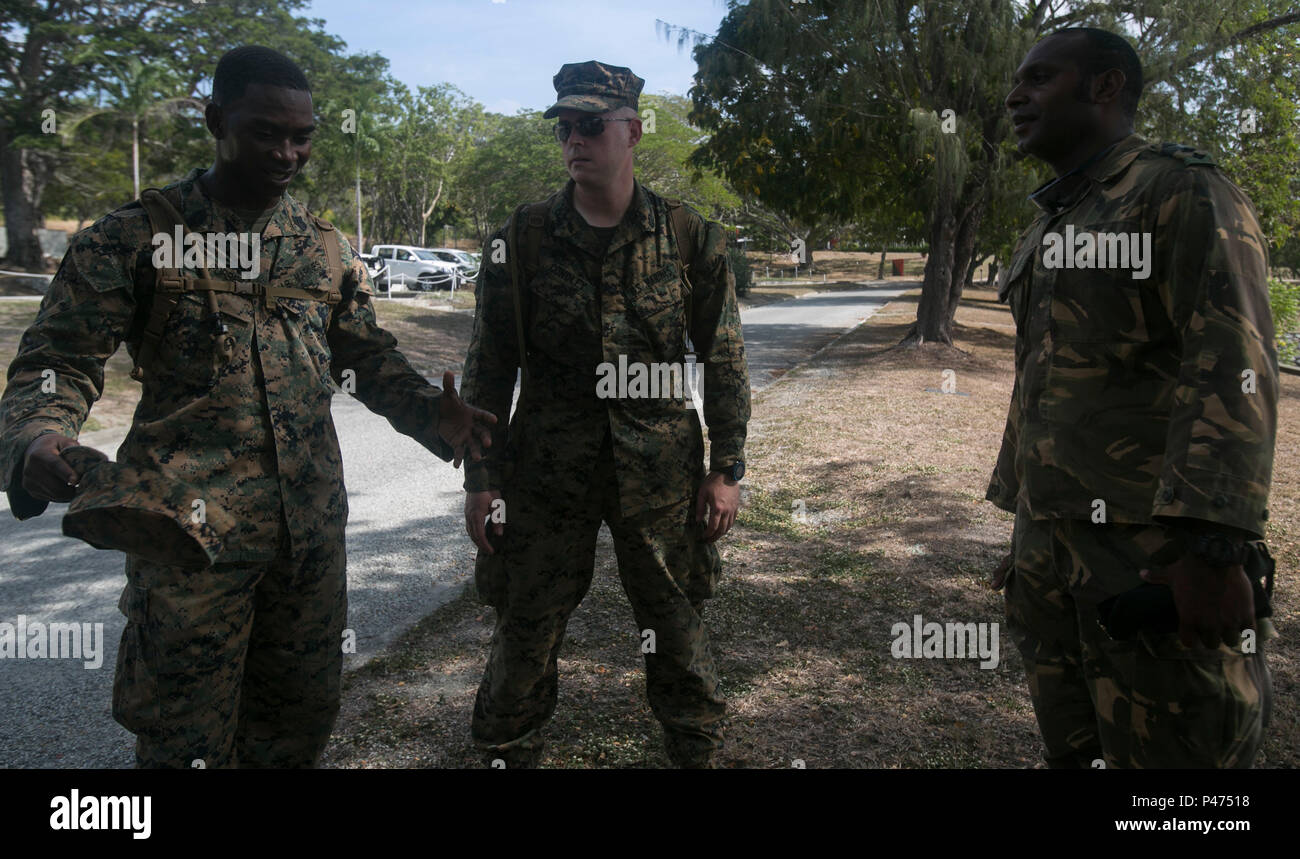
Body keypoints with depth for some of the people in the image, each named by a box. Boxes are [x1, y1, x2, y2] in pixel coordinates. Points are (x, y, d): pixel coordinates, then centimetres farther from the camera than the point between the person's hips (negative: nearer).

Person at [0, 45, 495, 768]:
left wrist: (433, 414, -1)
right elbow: (58, 362, -2)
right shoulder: (135, 238, -2)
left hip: (312, 523, 4)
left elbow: (369, 357, 17)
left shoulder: (327, 249, 11)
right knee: (188, 735, 5)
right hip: (191, 528, -4)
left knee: (304, 710, 15)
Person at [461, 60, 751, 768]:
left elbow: (724, 360, 3)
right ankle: (506, 748, 33)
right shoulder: (524, 238, 0)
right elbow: (489, 369, 3)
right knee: (526, 627, 9)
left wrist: (726, 469, 0)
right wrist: (481, 478, 0)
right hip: (548, 470, 0)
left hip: (662, 467, 0)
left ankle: (696, 745, 36)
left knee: (674, 618, 12)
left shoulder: (689, 238, -1)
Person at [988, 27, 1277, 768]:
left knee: (1162, 747, 2)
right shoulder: (1049, 227, 19)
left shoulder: (1180, 192, -6)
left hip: (1151, 551, -7)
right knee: (1071, 746, 14)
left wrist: (1212, 549, -24)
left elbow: (1234, 372, -16)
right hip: (1050, 542, 8)